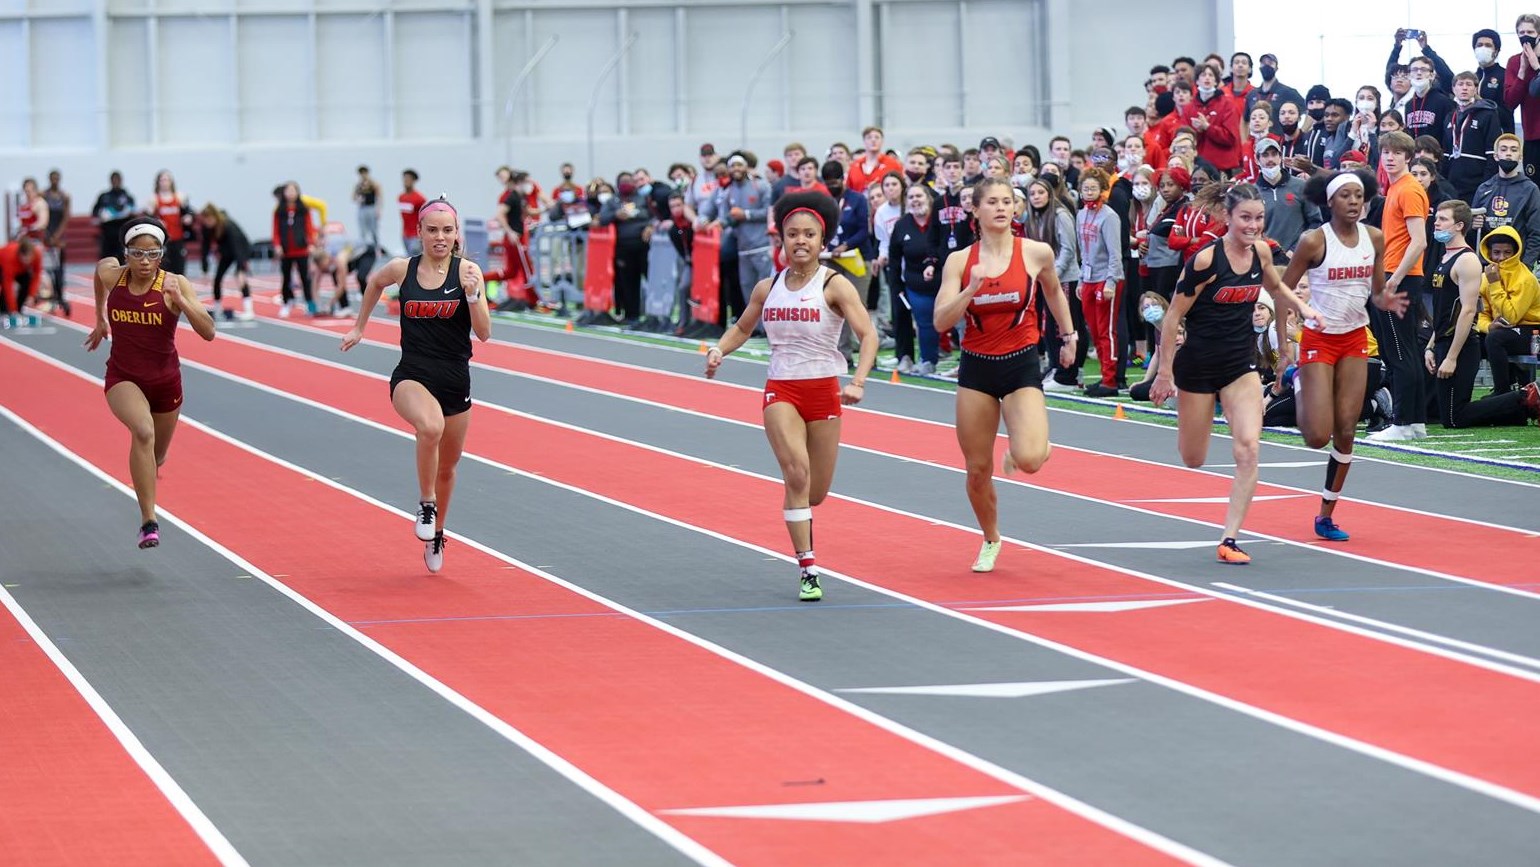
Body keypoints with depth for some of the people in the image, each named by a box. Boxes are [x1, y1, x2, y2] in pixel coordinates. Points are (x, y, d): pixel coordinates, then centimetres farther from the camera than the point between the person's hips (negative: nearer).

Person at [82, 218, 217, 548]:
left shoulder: (175, 285, -16)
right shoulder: (110, 274, -10)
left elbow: (208, 332, -24)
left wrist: (179, 300, -37)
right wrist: (100, 319, 25)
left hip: (165, 381, 1)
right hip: (123, 378, -1)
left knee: (156, 457, 20)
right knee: (143, 431, -32)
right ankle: (148, 522, -32)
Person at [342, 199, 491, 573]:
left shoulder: (467, 271, -7)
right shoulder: (402, 269, -4)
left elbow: (484, 333, -11)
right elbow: (375, 282, 21)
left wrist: (472, 294, -26)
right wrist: (359, 326, 25)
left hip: (456, 383, 2)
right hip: (412, 377, -2)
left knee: (447, 468, 17)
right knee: (430, 426, -36)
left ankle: (435, 536, 42)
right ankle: (426, 504, -14)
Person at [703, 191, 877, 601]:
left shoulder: (834, 286, -8)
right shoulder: (768, 288, 4)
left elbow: (868, 335, -16)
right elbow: (742, 328, 20)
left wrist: (858, 382, -30)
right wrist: (718, 350, -1)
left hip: (824, 391, -1)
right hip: (781, 390, 1)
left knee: (816, 491, 6)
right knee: (797, 474, -21)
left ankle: (796, 515, 45)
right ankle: (808, 571, -17)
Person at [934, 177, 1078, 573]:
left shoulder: (1036, 253, -6)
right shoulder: (960, 261, -3)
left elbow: (1054, 293, 16)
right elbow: (941, 322, -10)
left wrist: (1069, 336, 23)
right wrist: (971, 289, -23)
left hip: (1022, 365, -2)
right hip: (977, 366, 2)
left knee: (1028, 460, -23)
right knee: (978, 470, 8)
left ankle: (1038, 446, 15)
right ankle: (991, 541, 33)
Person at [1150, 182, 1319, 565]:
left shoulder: (1260, 252, -2)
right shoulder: (1206, 260, -19)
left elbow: (1275, 287, 21)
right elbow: (1174, 316, -13)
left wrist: (1302, 307, 1)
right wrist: (1164, 373, -12)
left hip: (1241, 364, 4)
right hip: (1198, 364, -4)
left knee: (1248, 448, -15)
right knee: (1193, 458, 11)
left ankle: (1230, 540, -9)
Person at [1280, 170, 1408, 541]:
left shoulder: (1374, 239, 0)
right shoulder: (1314, 241, -13)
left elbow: (1376, 293, 10)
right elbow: (1282, 291, -8)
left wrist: (1386, 301, -14)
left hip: (1356, 339, 4)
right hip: (1319, 340, -4)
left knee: (1346, 432, 0)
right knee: (1318, 436, -9)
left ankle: (1326, 514, 13)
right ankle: (1300, 386, 25)